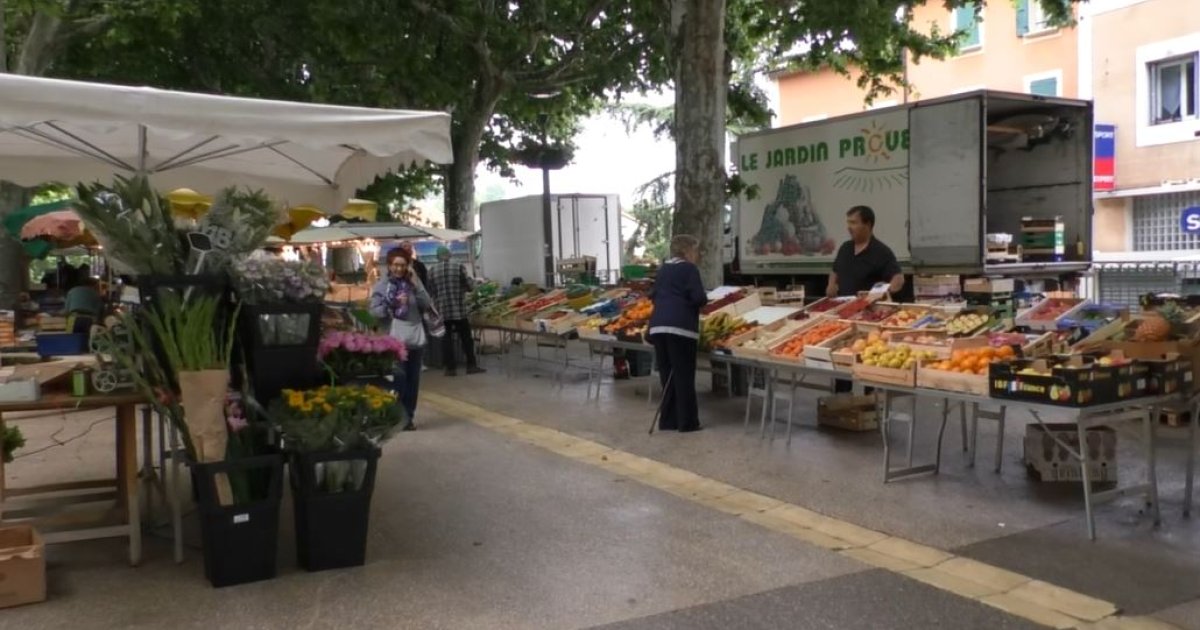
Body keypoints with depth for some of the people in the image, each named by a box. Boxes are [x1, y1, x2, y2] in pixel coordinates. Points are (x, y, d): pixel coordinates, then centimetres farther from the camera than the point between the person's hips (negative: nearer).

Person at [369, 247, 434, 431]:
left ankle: (408, 416, 17)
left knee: (413, 380, 7)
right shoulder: (381, 286, 1)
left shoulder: (413, 283, 9)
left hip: (415, 339, 3)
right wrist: (393, 303, -17)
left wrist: (416, 283, -7)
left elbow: (427, 305, -1)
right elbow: (374, 311, -6)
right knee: (399, 377, -10)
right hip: (394, 340, -3)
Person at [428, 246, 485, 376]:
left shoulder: (432, 270, 2)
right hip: (459, 308, -1)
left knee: (446, 338, 7)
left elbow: (431, 290, 6)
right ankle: (471, 365, 10)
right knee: (466, 337, 8)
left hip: (442, 309, 1)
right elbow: (468, 286, -1)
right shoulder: (459, 266, -3)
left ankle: (451, 368, 6)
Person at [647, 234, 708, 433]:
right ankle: (687, 422, 6)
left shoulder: (663, 270, 19)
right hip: (680, 326, -7)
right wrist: (703, 300, 11)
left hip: (657, 326, 7)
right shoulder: (689, 269, -2)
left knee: (667, 375, 13)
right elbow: (699, 298, -10)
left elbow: (653, 295, 26)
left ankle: (668, 420, 18)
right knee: (684, 376, 1)